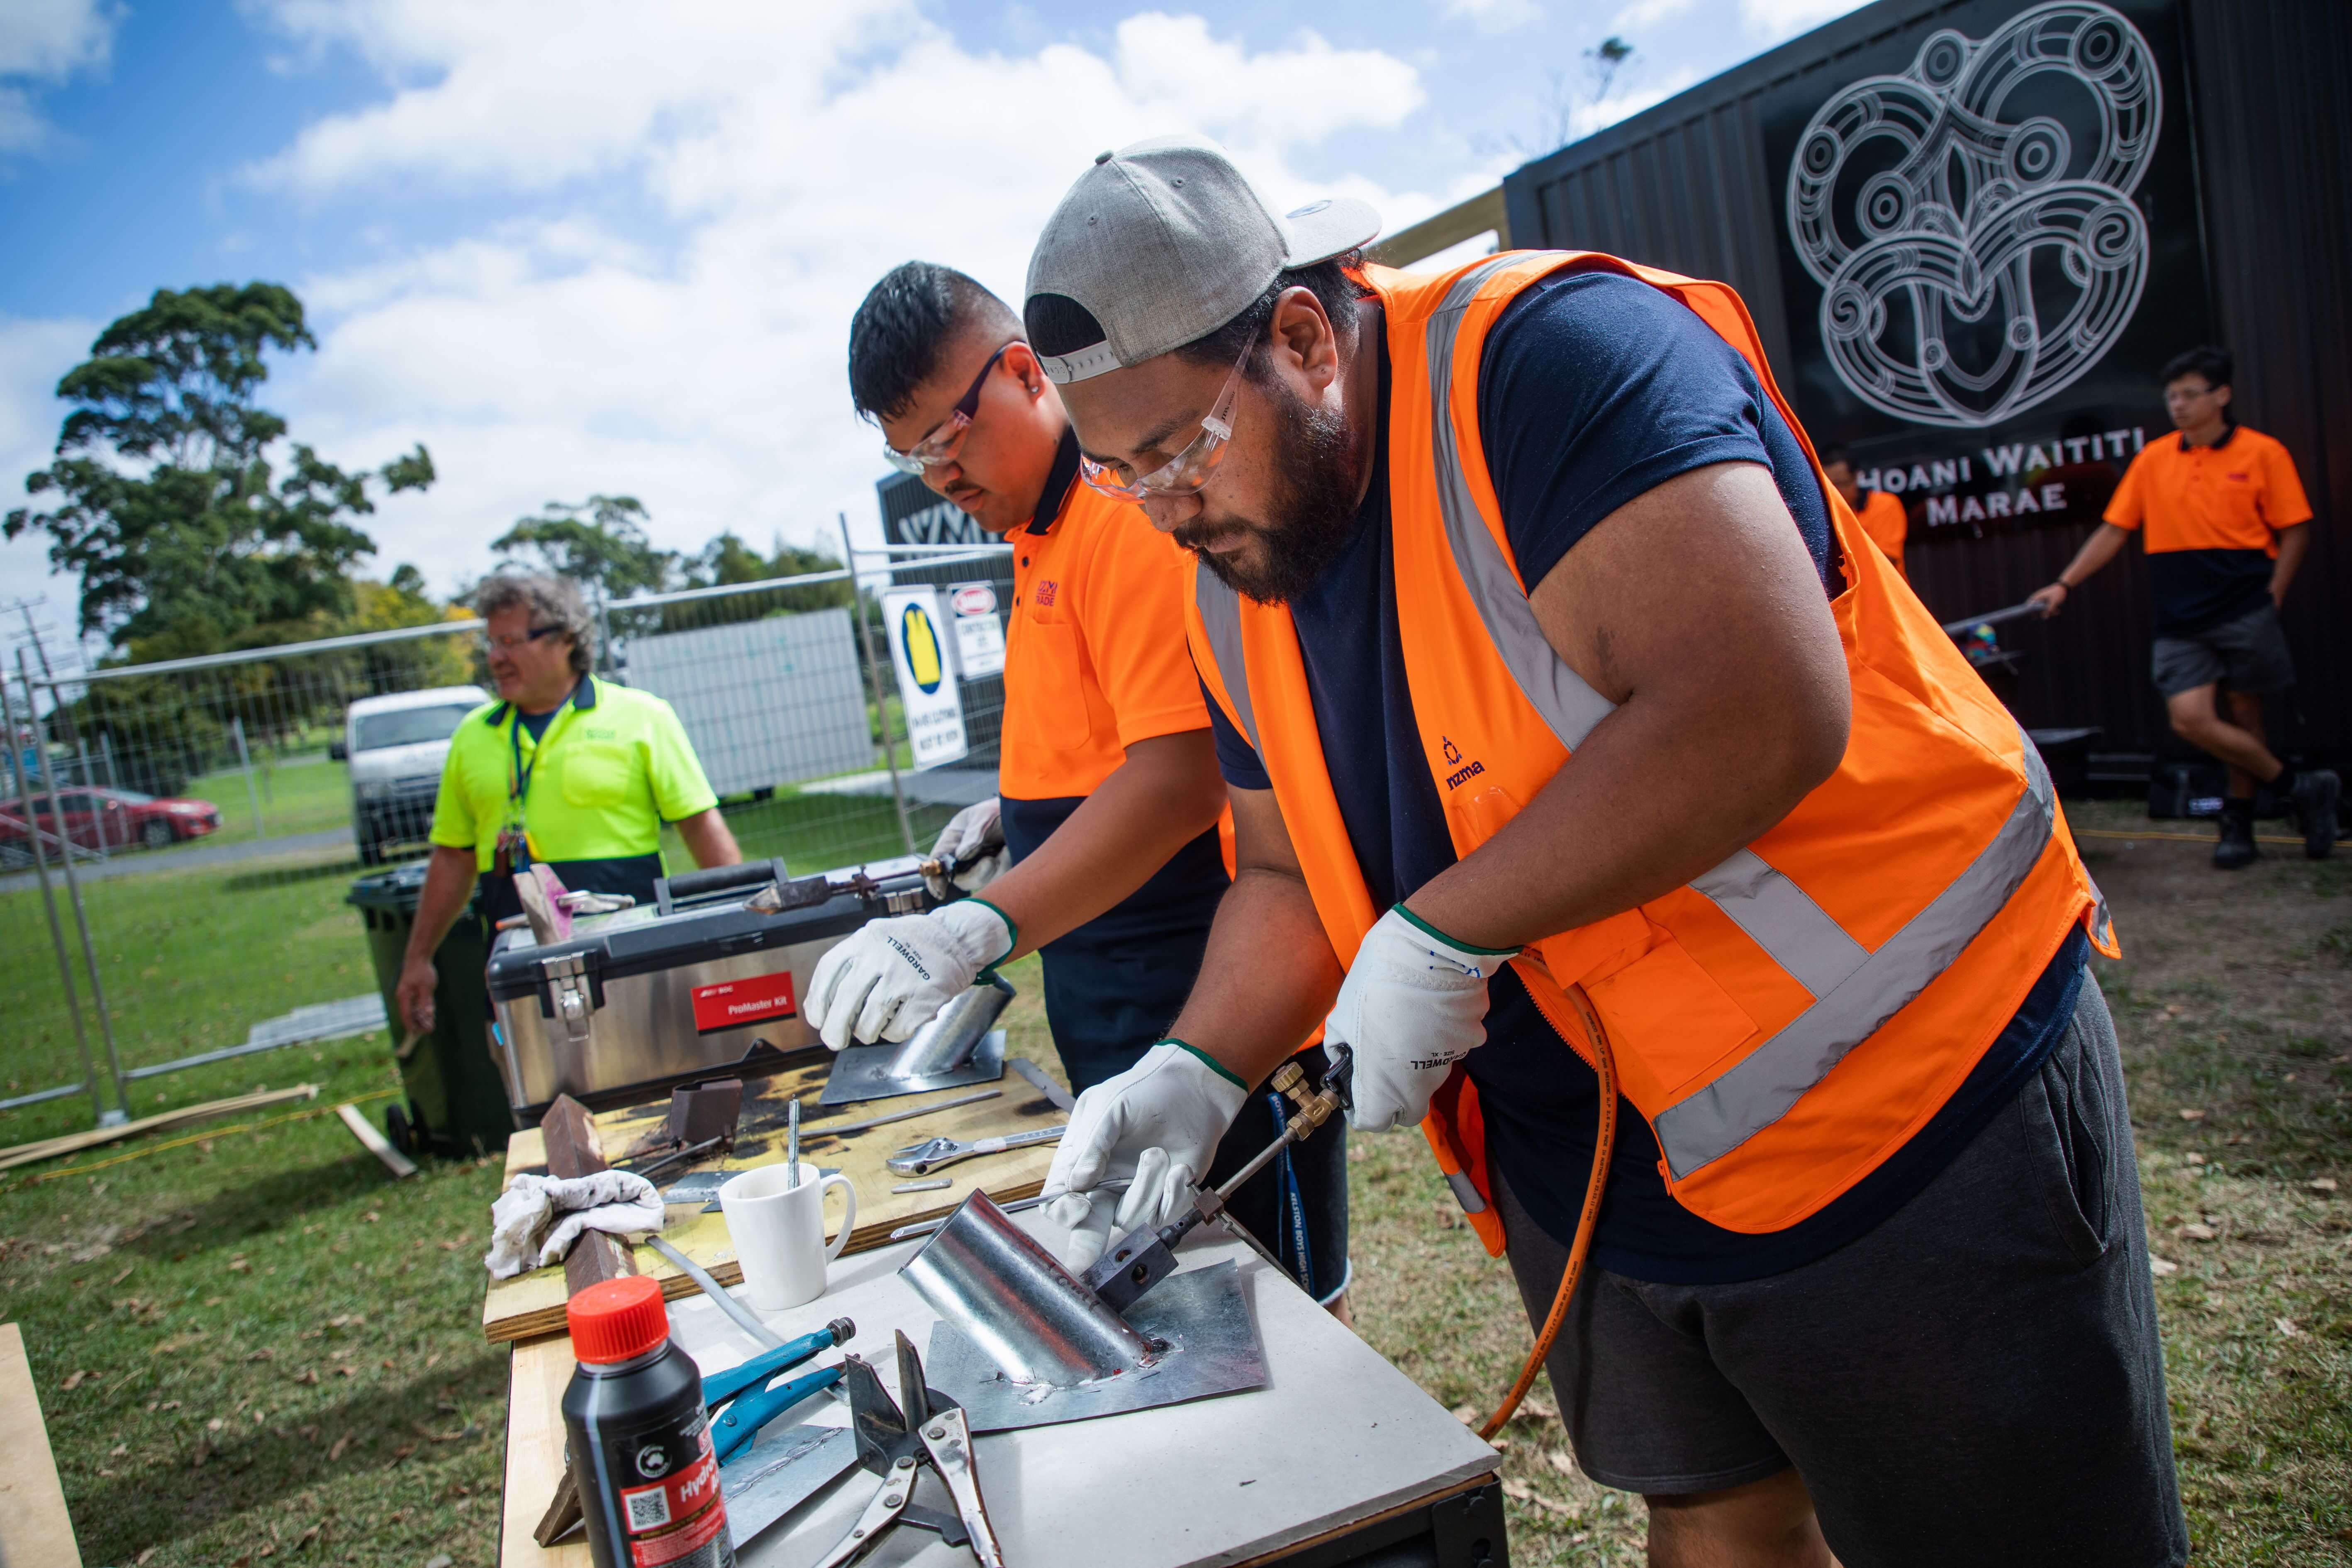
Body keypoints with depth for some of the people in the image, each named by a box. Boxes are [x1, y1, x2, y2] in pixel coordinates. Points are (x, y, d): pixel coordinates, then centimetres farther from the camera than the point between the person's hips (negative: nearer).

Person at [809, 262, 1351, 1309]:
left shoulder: (1128, 507, -17)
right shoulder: (1044, 528, 15)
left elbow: (1182, 774, -28)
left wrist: (979, 930, -35)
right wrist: (1022, 809, 12)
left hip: (1206, 1014, -10)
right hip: (1114, 1012, 10)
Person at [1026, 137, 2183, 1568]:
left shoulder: (1543, 355, -21)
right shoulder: (1235, 587, 3)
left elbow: (1762, 709, -32)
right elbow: (1291, 875, 10)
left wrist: (1439, 933, -26)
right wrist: (1202, 1073, -7)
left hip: (1901, 1086, -6)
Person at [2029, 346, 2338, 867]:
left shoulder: (2263, 454, 1)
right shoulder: (2152, 460, 9)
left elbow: (2295, 530, 2)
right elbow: (2113, 531, 10)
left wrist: (2273, 593, -8)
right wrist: (2065, 585, 3)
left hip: (2245, 612, -2)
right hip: (2180, 621, 2)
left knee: (2243, 715, 4)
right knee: (2190, 719, -9)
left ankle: (2239, 819, 17)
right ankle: (2302, 788, 6)